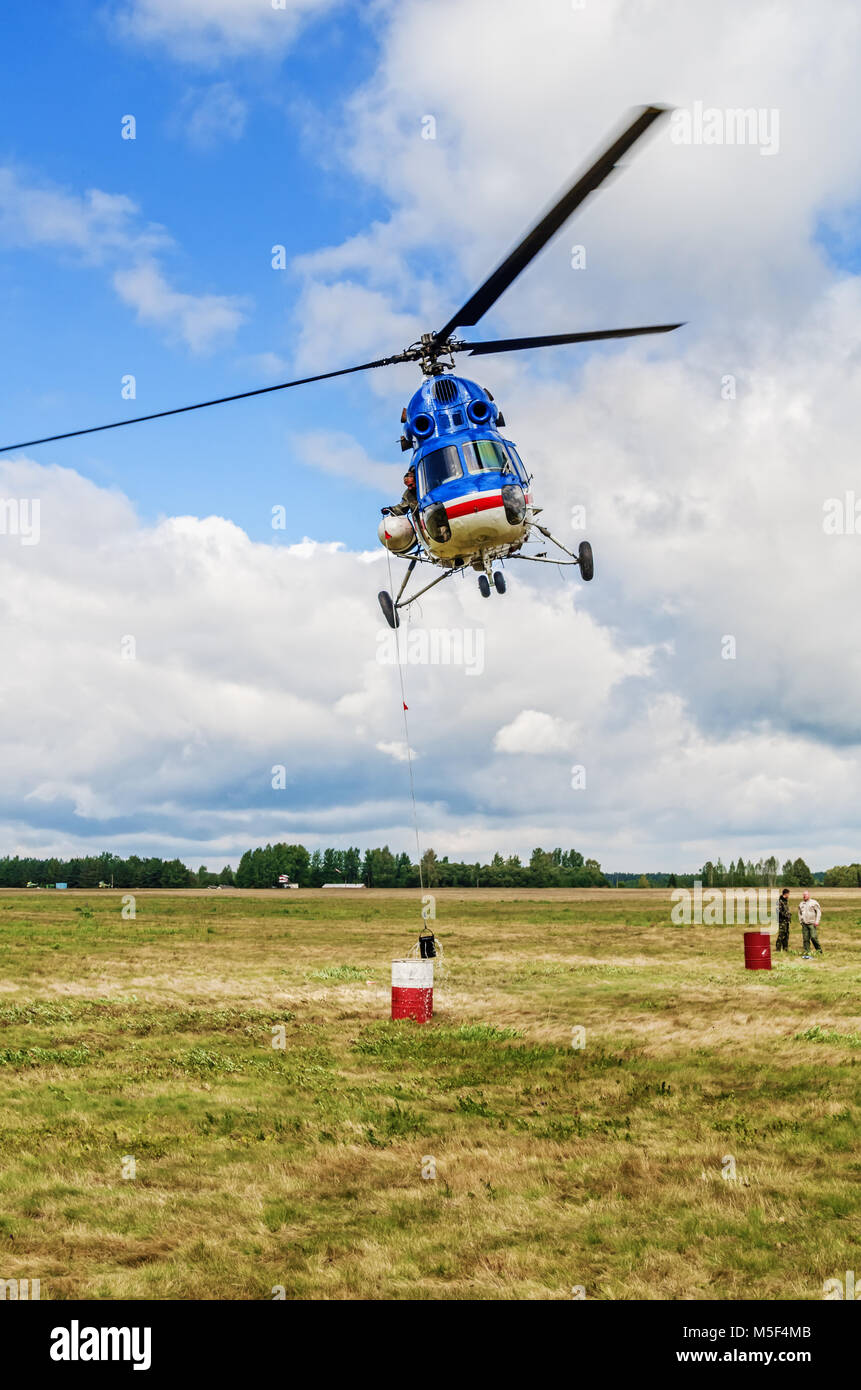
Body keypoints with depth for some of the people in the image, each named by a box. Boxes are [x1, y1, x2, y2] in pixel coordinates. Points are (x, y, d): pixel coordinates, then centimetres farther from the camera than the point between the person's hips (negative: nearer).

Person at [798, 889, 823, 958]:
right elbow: (799, 913, 26)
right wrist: (800, 921, 15)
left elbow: (819, 912, -1)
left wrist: (817, 921, -8)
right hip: (804, 924, 4)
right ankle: (806, 953, 5)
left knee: (813, 937, -12)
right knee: (805, 939, 1)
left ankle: (819, 951, 3)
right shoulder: (801, 904, 13)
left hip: (812, 924, -4)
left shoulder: (814, 902, -1)